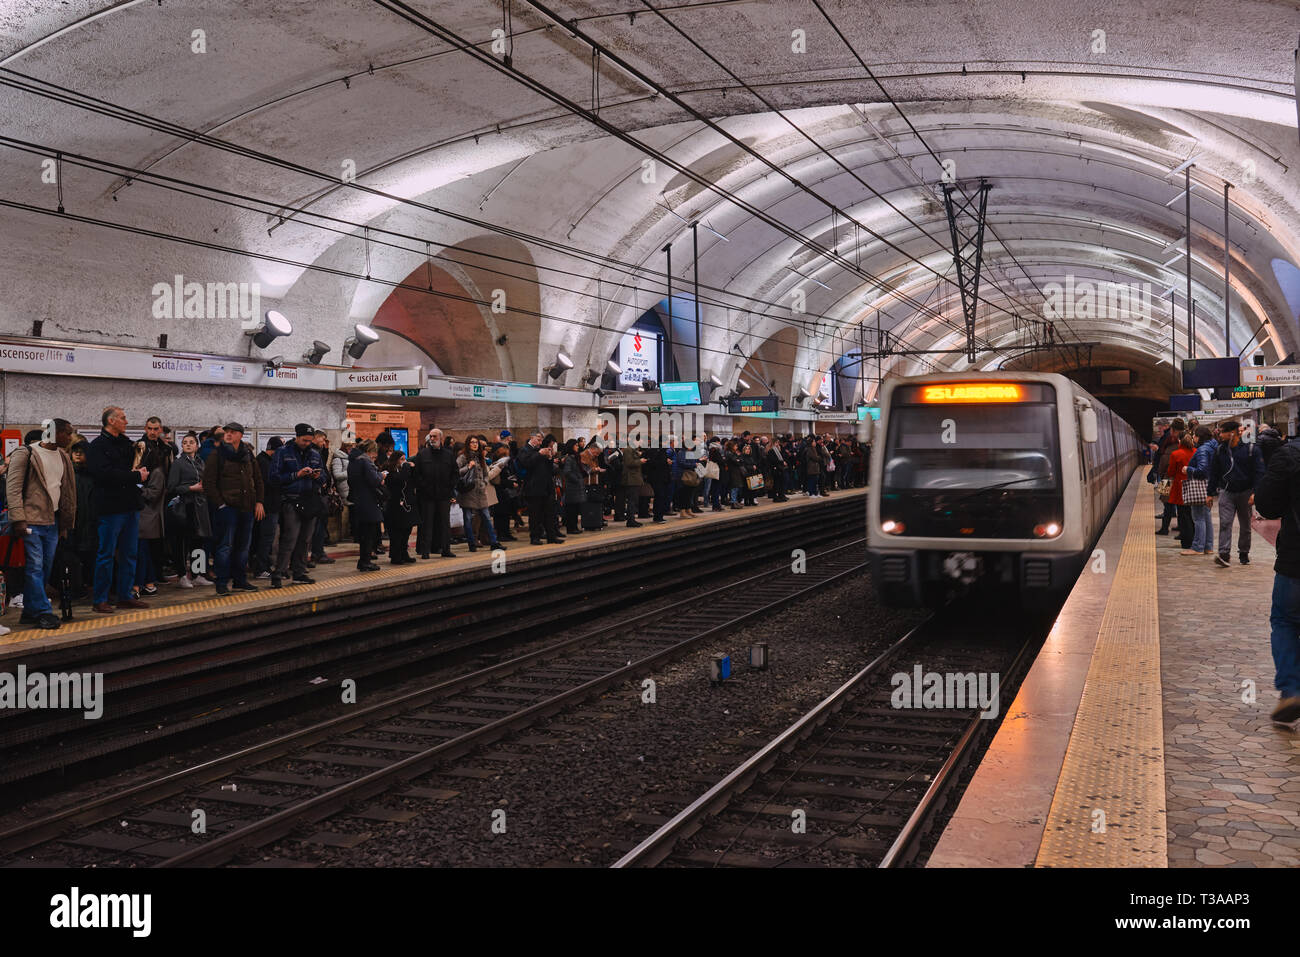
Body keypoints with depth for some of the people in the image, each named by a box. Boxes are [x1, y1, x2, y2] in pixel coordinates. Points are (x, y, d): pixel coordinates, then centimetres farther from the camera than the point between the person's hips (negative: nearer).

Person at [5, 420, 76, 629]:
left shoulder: (63, 457, 15)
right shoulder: (25, 454, -7)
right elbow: (13, 488, -11)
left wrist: (65, 523, 17)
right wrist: (18, 519, -18)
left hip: (52, 522, 7)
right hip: (31, 522, -7)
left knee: (46, 567, 8)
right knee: (34, 567, -8)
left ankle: (30, 612, 18)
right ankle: (43, 612, -6)